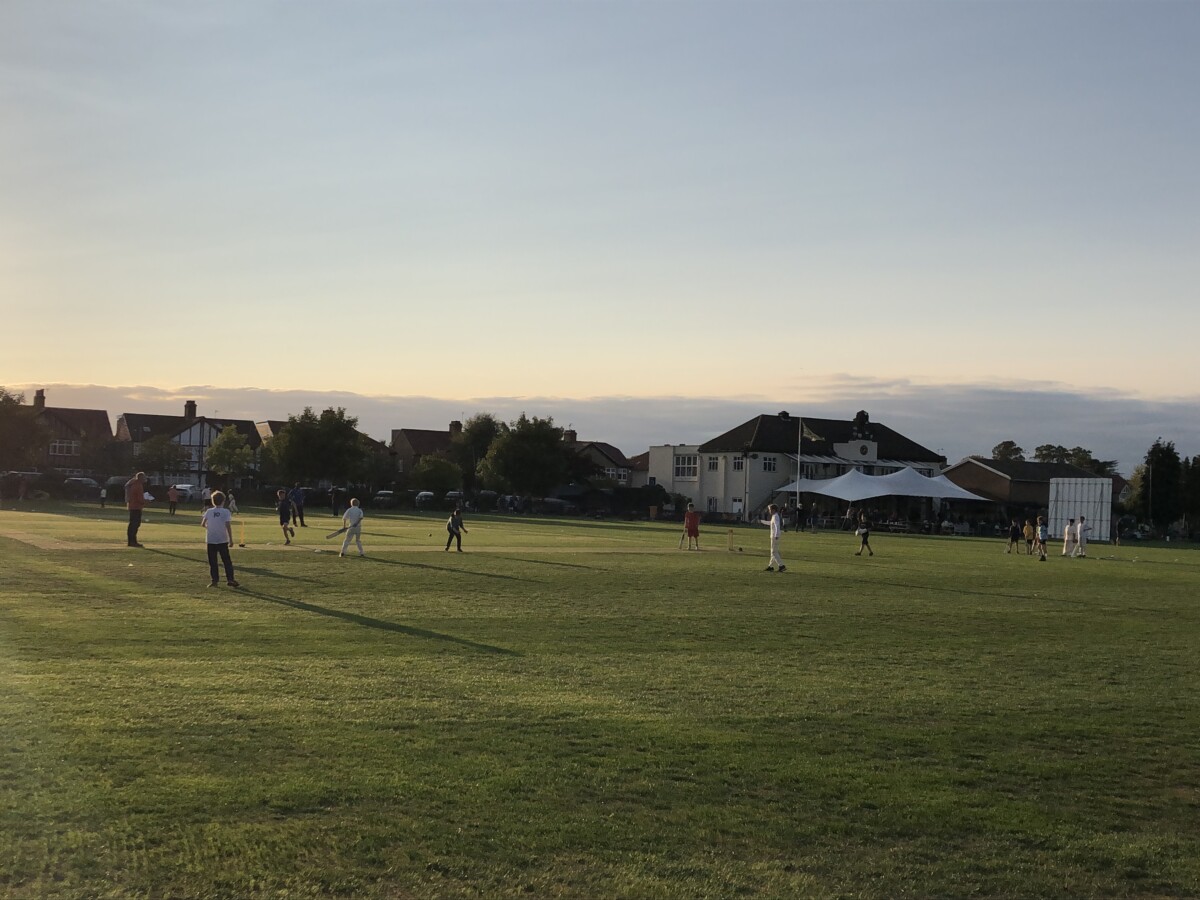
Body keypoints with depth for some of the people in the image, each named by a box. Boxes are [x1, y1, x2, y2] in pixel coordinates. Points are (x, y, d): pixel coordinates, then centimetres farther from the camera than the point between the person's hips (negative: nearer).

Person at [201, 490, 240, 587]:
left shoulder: (208, 511, -1)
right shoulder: (226, 512, -7)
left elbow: (203, 523, -2)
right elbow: (228, 526, -12)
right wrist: (231, 539, -9)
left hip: (211, 540, 1)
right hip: (222, 540, -1)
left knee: (212, 562, 7)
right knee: (227, 561, 5)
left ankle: (214, 580, 4)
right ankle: (230, 579, 1)